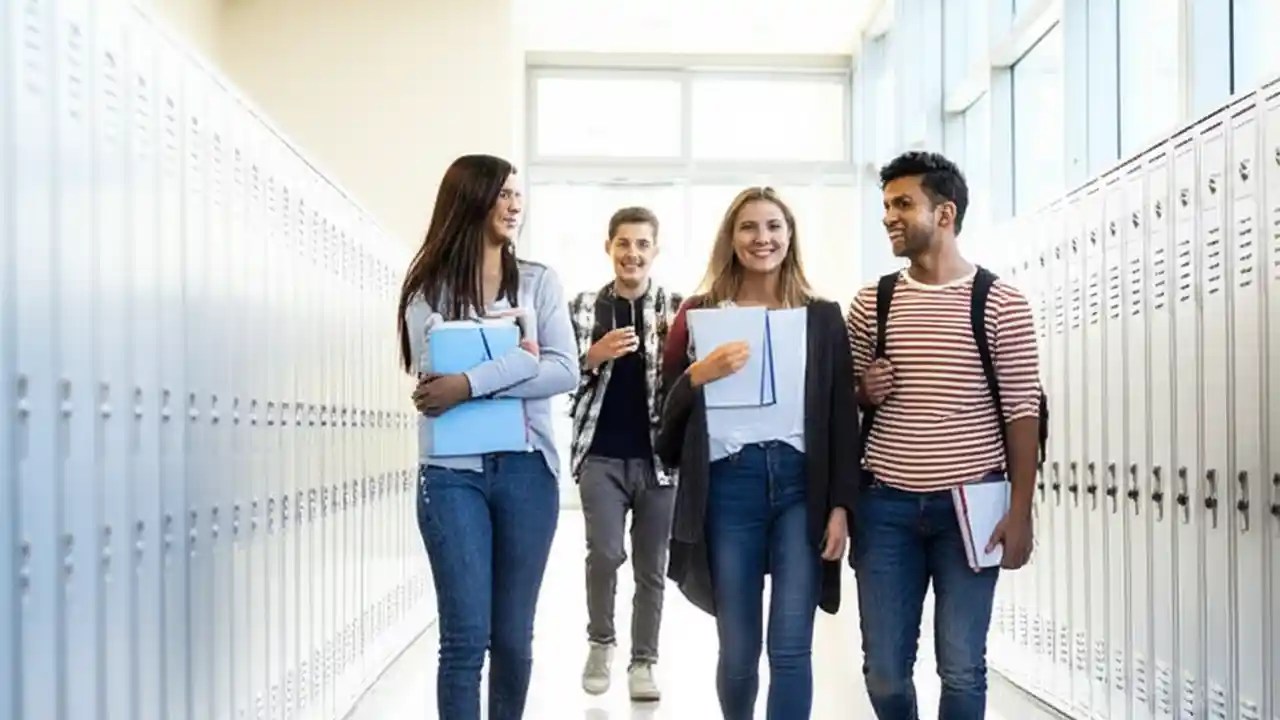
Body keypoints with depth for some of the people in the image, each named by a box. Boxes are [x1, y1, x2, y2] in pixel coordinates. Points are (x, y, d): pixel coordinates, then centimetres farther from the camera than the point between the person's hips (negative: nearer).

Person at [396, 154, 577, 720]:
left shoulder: (538, 281, 8)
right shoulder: (428, 288, 4)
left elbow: (565, 372, -5)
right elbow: (434, 372, -10)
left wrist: (470, 384, -15)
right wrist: (518, 359, -9)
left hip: (526, 469, 2)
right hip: (453, 471, -2)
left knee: (513, 638, 9)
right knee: (465, 639, -4)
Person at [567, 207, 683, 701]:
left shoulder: (676, 308, 4)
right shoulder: (583, 307, 6)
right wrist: (594, 356, -12)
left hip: (659, 455, 0)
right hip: (601, 454, 0)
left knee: (651, 565, 5)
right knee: (605, 552, -10)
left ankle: (643, 661, 19)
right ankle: (600, 641, 15)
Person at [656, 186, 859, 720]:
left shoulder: (822, 317, 9)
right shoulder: (699, 314, 9)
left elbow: (842, 420, 6)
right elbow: (666, 415, 7)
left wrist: (841, 504, -2)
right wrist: (699, 375, -11)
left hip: (801, 485, 0)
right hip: (727, 487, 0)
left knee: (790, 649, -6)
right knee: (737, 652, 5)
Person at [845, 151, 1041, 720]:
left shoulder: (1000, 303, -2)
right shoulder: (870, 303, 8)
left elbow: (1022, 410, -3)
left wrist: (1020, 510, -8)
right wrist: (863, 393, -8)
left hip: (971, 504, -3)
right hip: (885, 506, 3)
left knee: (961, 668, 3)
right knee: (884, 669, 6)